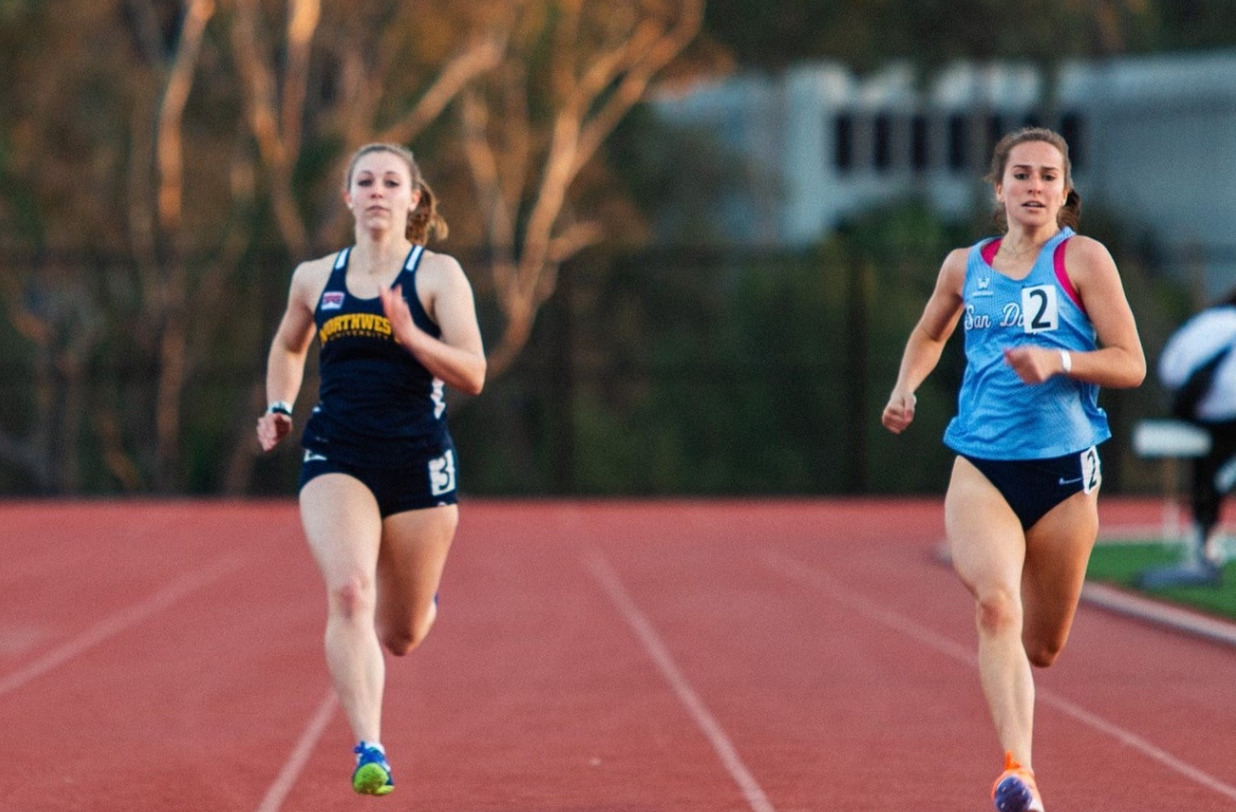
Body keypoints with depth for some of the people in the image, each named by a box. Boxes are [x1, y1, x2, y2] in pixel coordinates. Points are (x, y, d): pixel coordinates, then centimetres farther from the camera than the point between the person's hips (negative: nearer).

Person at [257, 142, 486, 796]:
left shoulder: (438, 275, 0)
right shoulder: (314, 278, 10)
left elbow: (472, 375, -9)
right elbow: (288, 347, 30)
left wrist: (408, 332, -22)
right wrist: (278, 408, 13)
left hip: (418, 460, -1)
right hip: (336, 458, 1)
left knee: (400, 636, 10)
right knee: (348, 591, -26)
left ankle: (422, 598, 50)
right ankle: (369, 751, -29)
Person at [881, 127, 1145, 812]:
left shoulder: (1082, 259, -1)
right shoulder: (965, 266, 9)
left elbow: (1130, 364, -4)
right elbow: (928, 335, 29)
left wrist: (1059, 360, -20)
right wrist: (905, 388, 10)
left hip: (1063, 471, -1)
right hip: (980, 468, 1)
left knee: (1042, 646, 12)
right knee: (996, 605, -27)